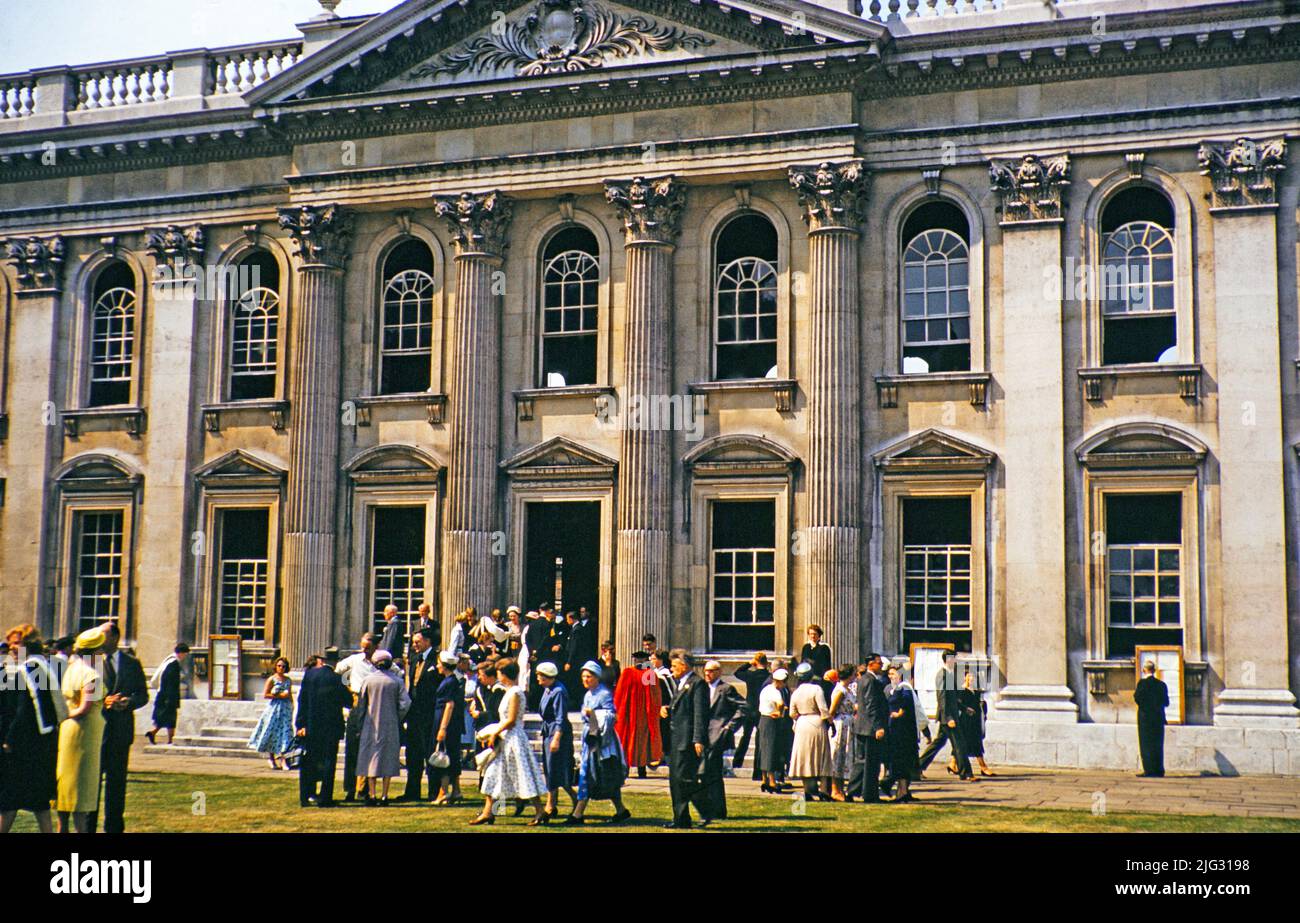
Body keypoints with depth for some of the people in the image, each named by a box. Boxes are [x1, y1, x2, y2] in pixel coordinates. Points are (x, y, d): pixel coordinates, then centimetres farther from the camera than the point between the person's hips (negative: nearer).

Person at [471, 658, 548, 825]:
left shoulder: (515, 693, -15)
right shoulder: (509, 692, 14)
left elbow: (511, 720, -19)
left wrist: (494, 733, -12)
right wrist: (495, 732, 11)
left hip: (514, 738, -10)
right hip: (505, 739, 10)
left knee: (524, 775, -6)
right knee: (493, 774, 10)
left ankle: (539, 812, -1)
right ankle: (488, 812, 12)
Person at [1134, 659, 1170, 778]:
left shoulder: (1142, 683, -9)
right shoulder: (1161, 684, 6)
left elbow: (1138, 699, -16)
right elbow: (1166, 702, 8)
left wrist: (1135, 691, 3)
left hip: (1145, 717, -5)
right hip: (1159, 718, 5)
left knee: (1146, 744, -1)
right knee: (1158, 745, 9)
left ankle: (1149, 770, -6)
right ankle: (1159, 770, 9)